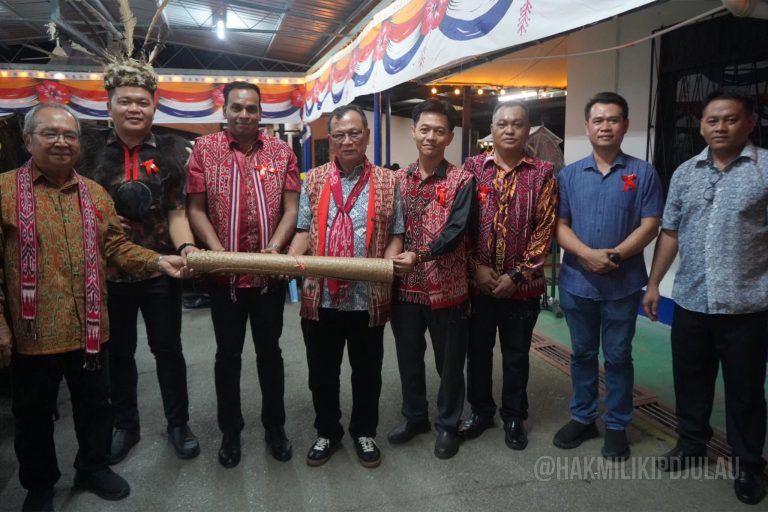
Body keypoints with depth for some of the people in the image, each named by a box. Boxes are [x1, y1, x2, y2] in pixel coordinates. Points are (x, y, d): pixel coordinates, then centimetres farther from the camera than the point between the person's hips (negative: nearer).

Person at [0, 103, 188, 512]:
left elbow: (116, 248, 7)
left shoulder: (96, 194, 8)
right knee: (34, 413, 15)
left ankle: (94, 467, 40)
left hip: (89, 328, 4)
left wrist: (158, 261, -10)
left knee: (95, 403, 18)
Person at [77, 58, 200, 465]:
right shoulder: (90, 147, 1)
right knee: (117, 351, 15)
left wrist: (186, 247, -23)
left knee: (167, 348, 10)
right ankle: (125, 424, 35)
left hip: (159, 269, -1)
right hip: (108, 270, 2)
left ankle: (178, 423, 29)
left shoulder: (171, 151, -2)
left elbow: (176, 211, -6)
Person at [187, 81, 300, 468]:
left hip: (270, 273, 1)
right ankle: (230, 431, 30)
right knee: (227, 354, 12)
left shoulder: (281, 152, 3)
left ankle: (275, 427, 30)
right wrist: (216, 249, -16)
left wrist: (275, 247, -16)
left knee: (269, 351, 14)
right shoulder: (204, 149, 0)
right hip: (224, 273, 0)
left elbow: (291, 208, 0)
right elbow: (196, 209, -2)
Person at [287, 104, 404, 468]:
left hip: (368, 296, -1)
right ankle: (327, 432, 35)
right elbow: (304, 231, 3)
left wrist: (387, 264, -17)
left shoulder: (387, 182, 2)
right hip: (321, 296, 1)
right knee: (322, 371, 14)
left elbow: (395, 234, 1)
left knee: (367, 370, 14)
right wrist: (290, 262, -15)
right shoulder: (313, 180, 6)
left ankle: (364, 431, 35)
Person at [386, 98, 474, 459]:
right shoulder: (398, 179, 7)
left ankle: (448, 425, 29)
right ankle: (414, 416, 37)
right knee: (408, 357, 17)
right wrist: (391, 260, -5)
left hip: (446, 286, -4)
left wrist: (419, 256, -26)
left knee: (449, 361, 10)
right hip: (405, 285, 4)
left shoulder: (462, 180, -5)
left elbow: (456, 231, -16)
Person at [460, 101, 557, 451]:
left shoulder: (543, 173, -1)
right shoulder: (472, 167, 2)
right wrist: (476, 267, -8)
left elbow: (544, 229, -5)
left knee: (516, 355, 12)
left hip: (521, 284, -1)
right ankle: (480, 410, 32)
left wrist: (517, 275, -11)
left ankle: (514, 417, 30)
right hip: (476, 281, 1)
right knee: (477, 350, 13)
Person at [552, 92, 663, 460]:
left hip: (623, 284, -2)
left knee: (618, 356, 9)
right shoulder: (569, 175, 5)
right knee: (582, 354, 14)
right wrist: (588, 254, -17)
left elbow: (650, 226, -5)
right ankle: (582, 418, 29)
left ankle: (616, 426, 24)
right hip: (577, 282, 2)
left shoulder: (643, 173, 0)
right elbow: (559, 225, 0)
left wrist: (614, 256, -18)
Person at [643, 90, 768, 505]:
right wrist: (653, 283, 9)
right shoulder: (685, 173, 8)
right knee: (690, 380, 16)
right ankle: (691, 444, 36)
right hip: (690, 301, 4)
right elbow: (670, 232, 11)